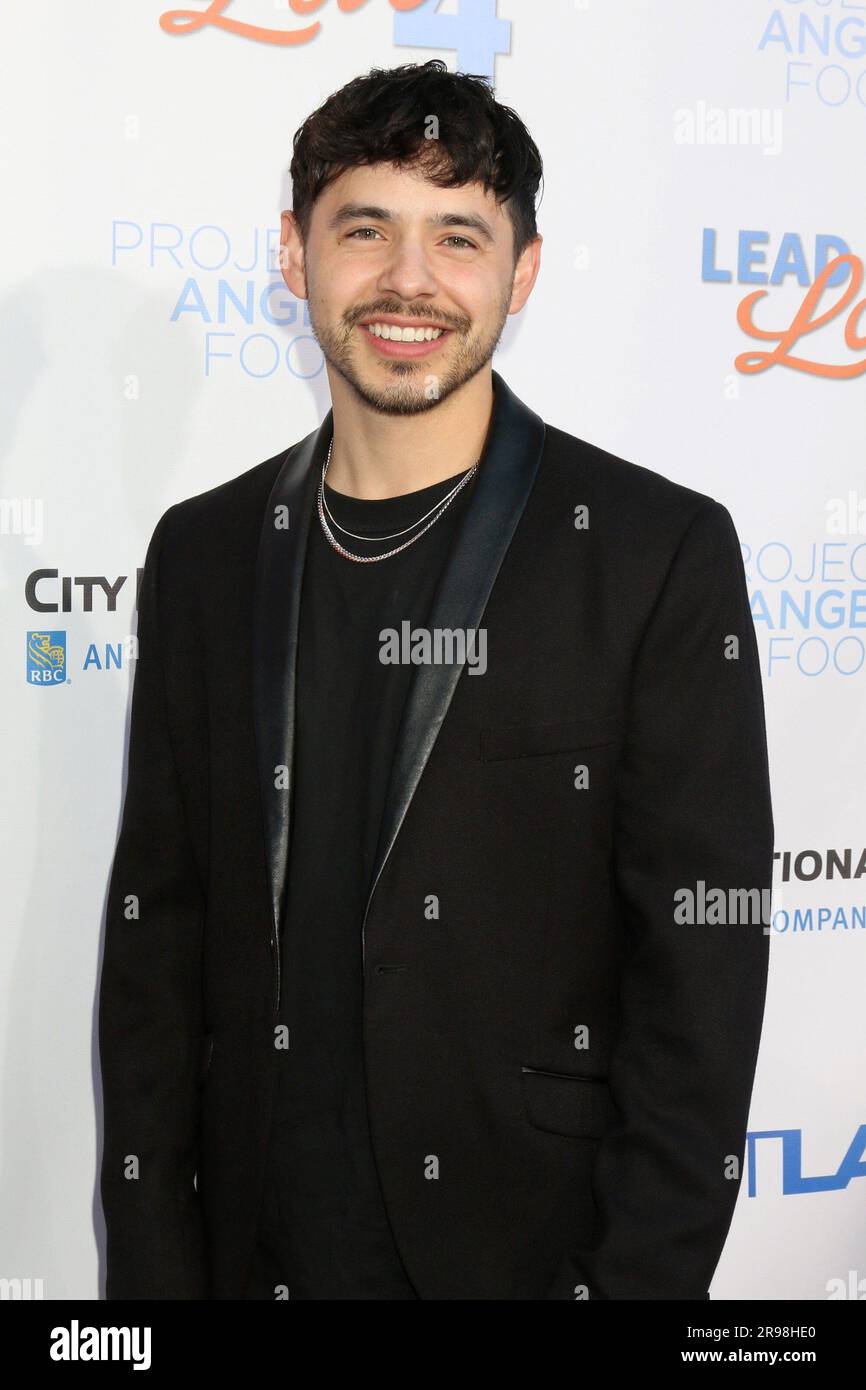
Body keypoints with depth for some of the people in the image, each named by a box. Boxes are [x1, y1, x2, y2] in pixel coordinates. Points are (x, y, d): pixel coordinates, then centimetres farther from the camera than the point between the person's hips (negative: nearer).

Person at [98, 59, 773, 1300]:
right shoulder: (205, 551, 3)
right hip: (258, 1250, 4)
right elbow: (154, 930, 4)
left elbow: (703, 967, -10)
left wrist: (647, 1278, -13)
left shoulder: (661, 553, -9)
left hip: (540, 1246, -3)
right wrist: (150, 1263, 1)